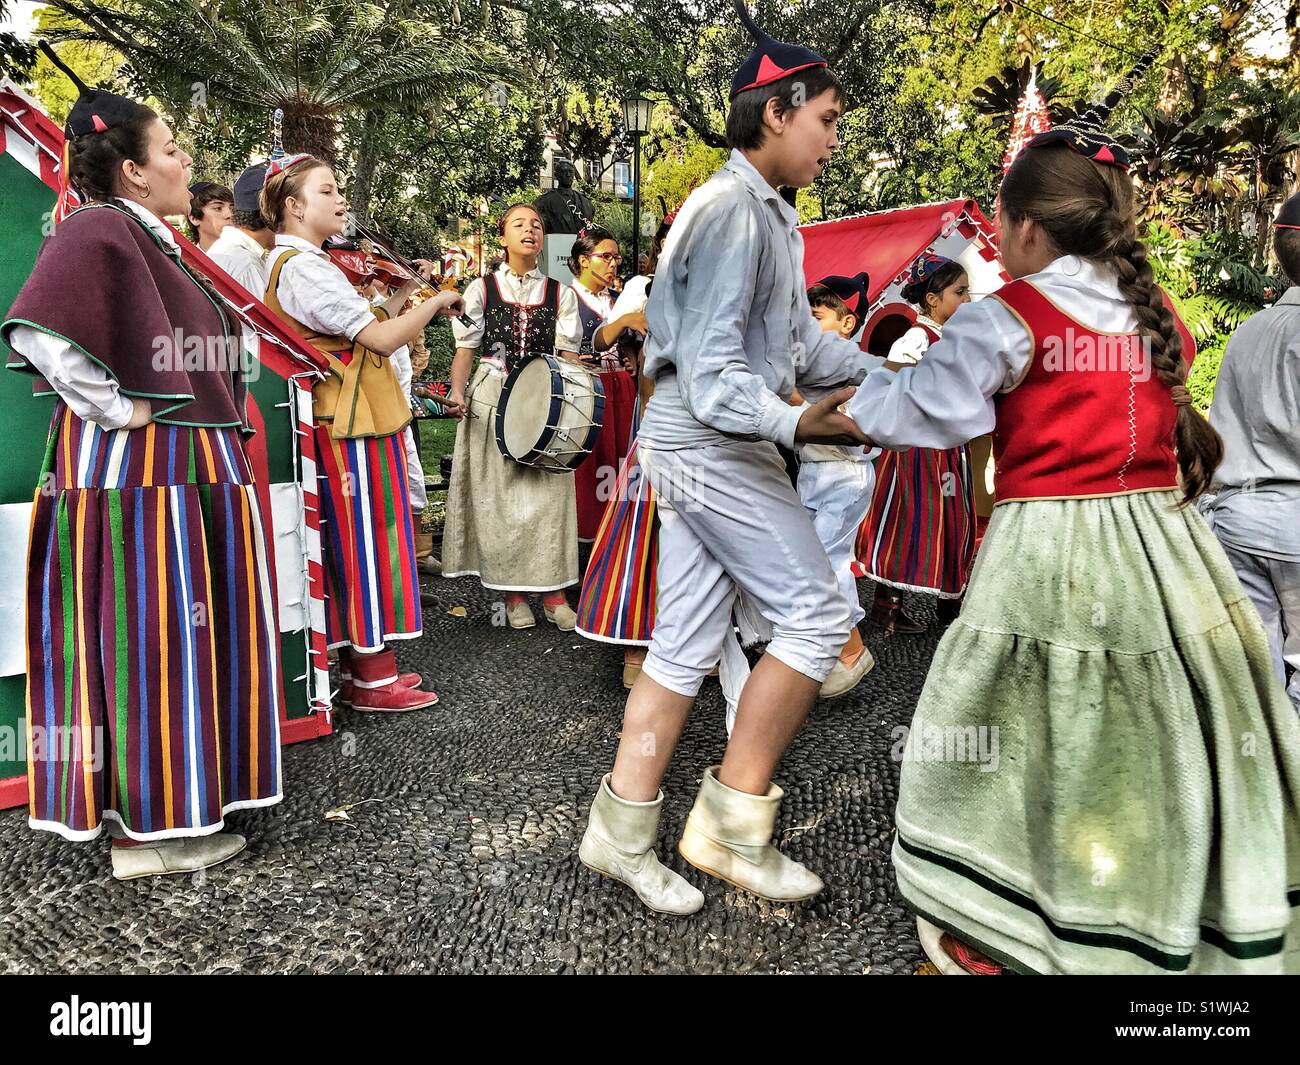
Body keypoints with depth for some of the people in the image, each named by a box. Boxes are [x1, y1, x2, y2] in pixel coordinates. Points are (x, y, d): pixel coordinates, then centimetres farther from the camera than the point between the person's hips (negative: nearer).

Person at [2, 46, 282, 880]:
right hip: (139, 470, -10)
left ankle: (165, 805, 26)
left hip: (179, 467, 10)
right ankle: (148, 829, 7)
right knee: (149, 636, -4)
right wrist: (118, 409, -18)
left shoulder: (146, 238, 18)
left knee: (175, 635, 13)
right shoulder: (101, 232, -12)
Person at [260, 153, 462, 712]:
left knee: (350, 546, 13)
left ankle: (357, 666, 23)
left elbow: (358, 328, 15)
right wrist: (436, 301, -7)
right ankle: (374, 680, 6)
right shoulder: (305, 267, -15)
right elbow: (382, 339, -21)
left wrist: (401, 297, 9)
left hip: (337, 423, 10)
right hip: (353, 425, -10)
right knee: (370, 542, -4)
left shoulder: (289, 262, 18)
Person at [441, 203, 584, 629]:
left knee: (548, 492, -4)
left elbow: (568, 354, 6)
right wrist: (457, 392, -10)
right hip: (492, 399, 0)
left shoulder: (560, 292, 10)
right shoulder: (481, 289, 8)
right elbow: (465, 349, 6)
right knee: (498, 494, 0)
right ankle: (512, 590, 10)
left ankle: (552, 591, 5)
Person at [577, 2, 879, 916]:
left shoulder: (773, 215, 18)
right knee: (817, 614, -7)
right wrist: (796, 426, -35)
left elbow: (800, 340, 21)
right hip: (711, 442, -10)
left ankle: (623, 832, 20)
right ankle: (733, 822, 5)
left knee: (687, 645, 10)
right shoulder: (731, 207, -14)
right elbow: (711, 364, -22)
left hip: (705, 449, 10)